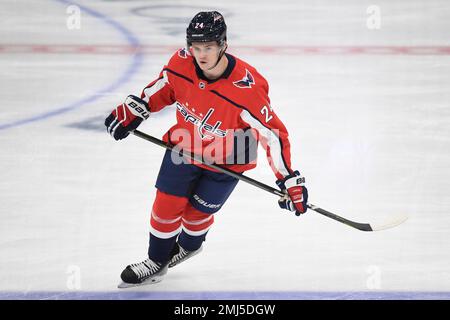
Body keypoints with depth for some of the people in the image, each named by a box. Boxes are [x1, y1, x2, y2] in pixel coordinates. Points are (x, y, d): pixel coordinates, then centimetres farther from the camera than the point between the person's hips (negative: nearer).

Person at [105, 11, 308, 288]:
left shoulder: (247, 88, -36)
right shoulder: (182, 63, -21)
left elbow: (273, 134, -30)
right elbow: (164, 88, 4)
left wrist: (290, 181, -30)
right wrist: (133, 109, 1)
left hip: (225, 161, -3)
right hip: (185, 145, 4)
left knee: (197, 212, 8)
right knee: (166, 205, 4)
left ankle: (189, 245, 44)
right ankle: (157, 262, 28)